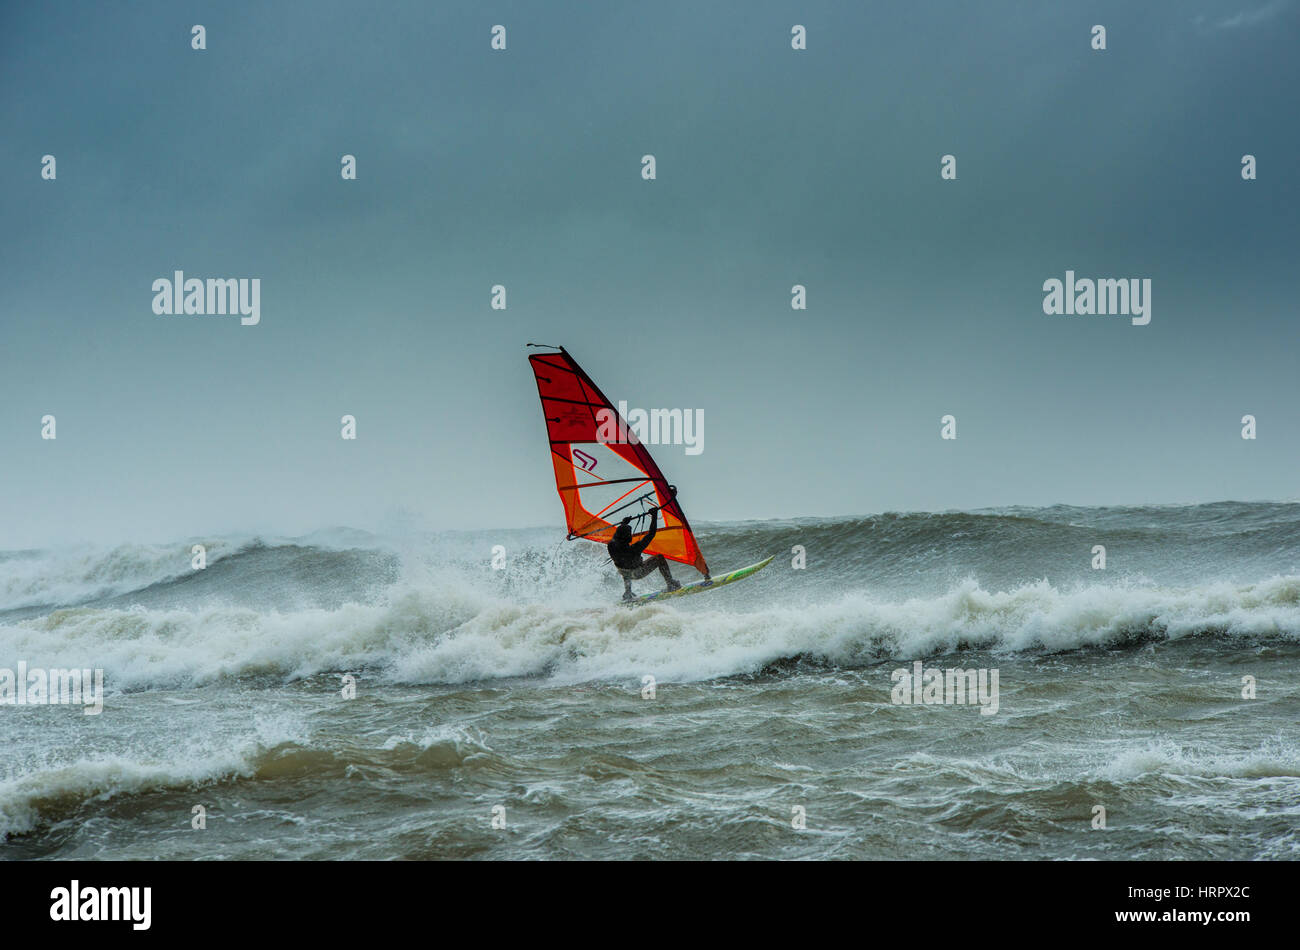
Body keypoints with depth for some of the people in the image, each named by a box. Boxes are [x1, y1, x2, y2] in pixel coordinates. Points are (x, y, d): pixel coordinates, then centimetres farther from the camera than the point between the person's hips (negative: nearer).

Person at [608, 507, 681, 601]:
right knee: (659, 558, 8)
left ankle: (627, 594, 37)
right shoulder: (634, 549, -41)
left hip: (625, 574, 4)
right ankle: (671, 585, 19)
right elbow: (651, 534, -33)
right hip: (638, 573, -4)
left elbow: (616, 537, -2)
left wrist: (623, 523, 10)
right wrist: (654, 516, -25)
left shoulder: (612, 546, -29)